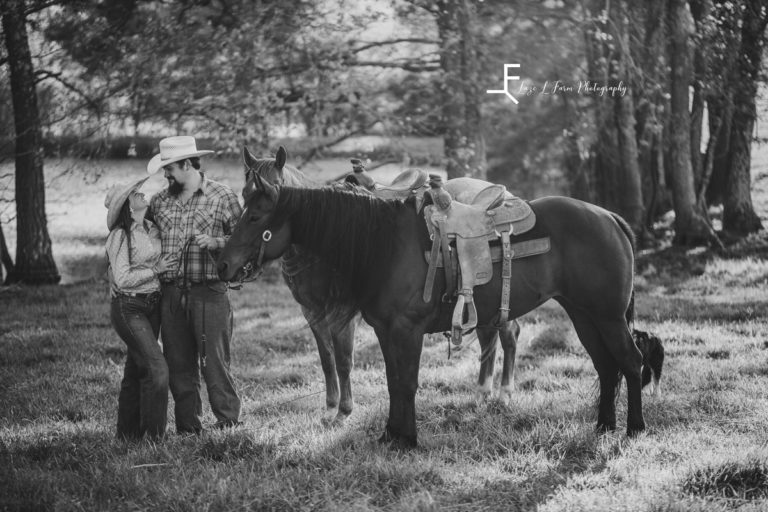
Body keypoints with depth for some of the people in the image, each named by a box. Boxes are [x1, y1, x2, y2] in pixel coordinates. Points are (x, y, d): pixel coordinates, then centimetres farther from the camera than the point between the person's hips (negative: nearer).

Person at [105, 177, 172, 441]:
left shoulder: (151, 229, 9)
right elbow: (123, 279, -18)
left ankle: (128, 433, 19)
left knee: (137, 369, 12)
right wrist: (156, 269, -13)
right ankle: (153, 435, -8)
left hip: (152, 305, 8)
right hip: (128, 308, -7)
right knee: (156, 369, -14)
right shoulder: (120, 236, -14)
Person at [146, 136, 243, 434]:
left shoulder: (221, 197, 0)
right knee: (178, 364, 7)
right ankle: (187, 428, 15)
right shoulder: (160, 202, 12)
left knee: (214, 361, -4)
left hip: (209, 290, -4)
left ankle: (228, 422, 5)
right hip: (171, 294, 5)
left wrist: (214, 242, -15)